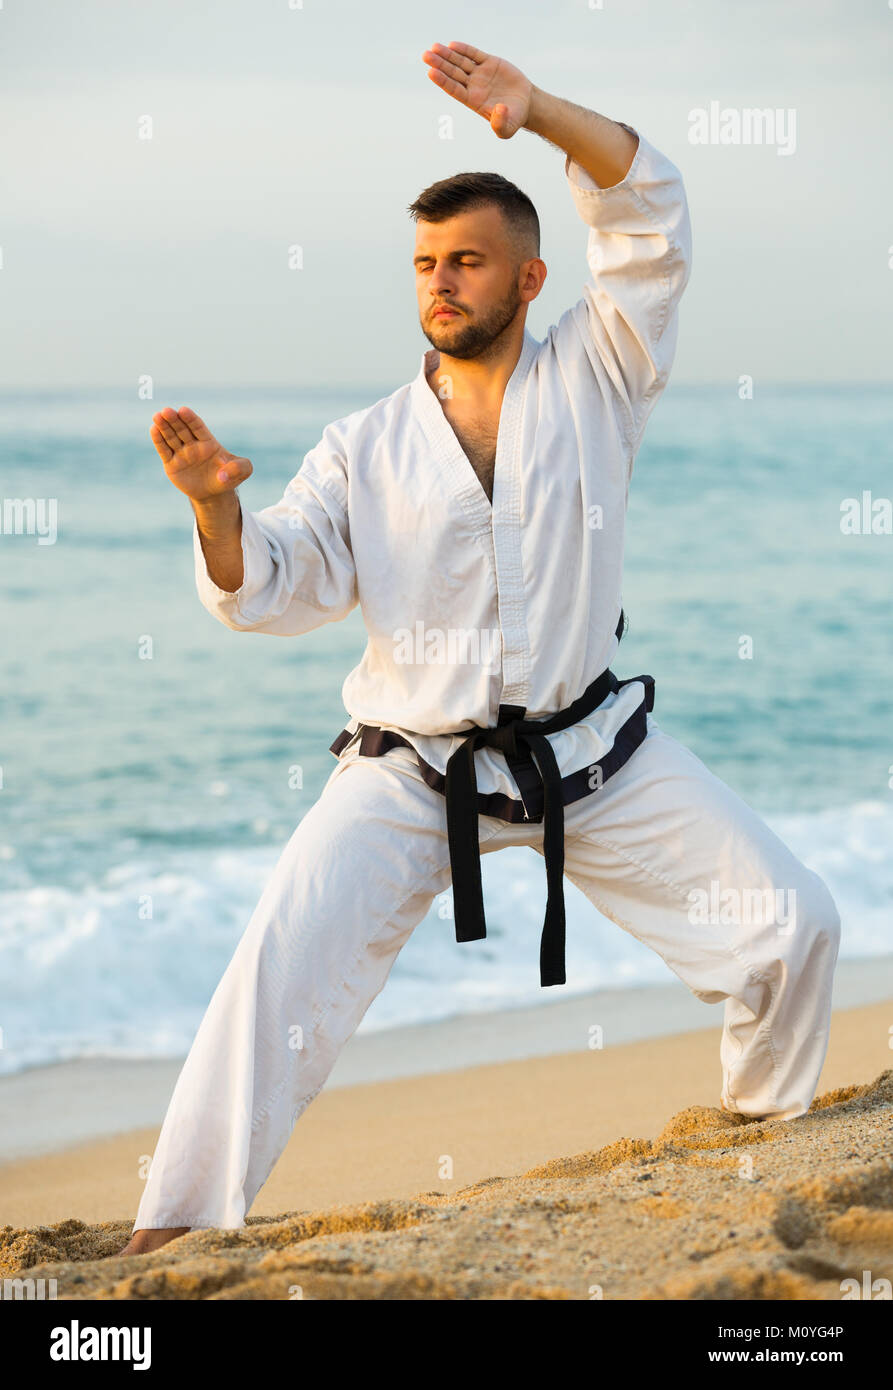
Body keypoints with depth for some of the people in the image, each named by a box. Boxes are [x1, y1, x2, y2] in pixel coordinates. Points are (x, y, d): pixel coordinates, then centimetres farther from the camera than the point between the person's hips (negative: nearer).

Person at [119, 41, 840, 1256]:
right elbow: (273, 592, -3)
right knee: (282, 971, -14)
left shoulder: (592, 382, 0)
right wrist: (218, 509, -23)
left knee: (790, 924, -3)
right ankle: (179, 1223, -6)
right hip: (413, 771, 0)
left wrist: (537, 112, -25)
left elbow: (650, 215, -11)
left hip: (589, 748, 1)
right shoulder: (367, 448, 0)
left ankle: (772, 1135, 24)